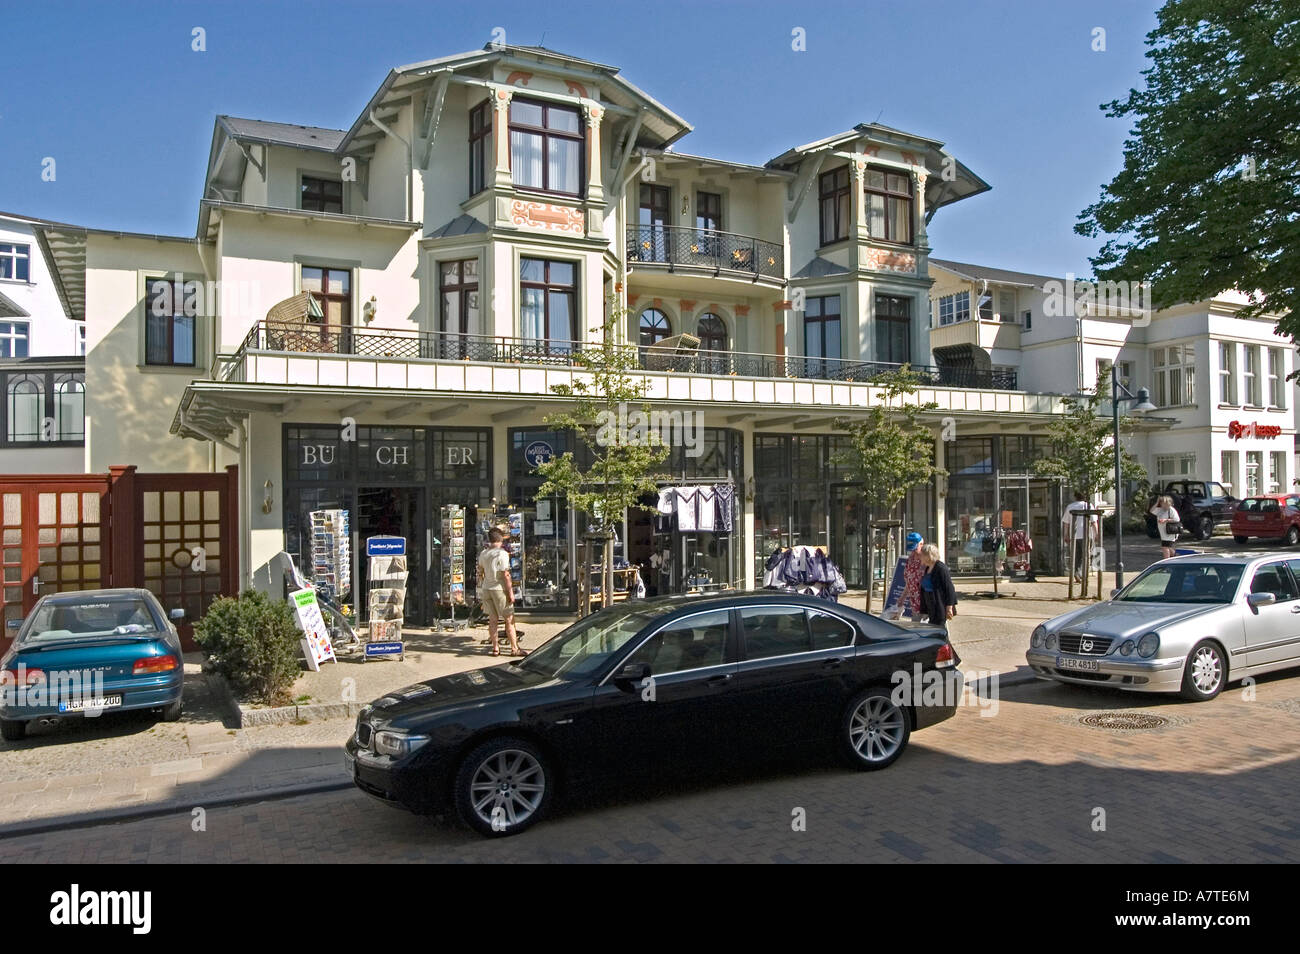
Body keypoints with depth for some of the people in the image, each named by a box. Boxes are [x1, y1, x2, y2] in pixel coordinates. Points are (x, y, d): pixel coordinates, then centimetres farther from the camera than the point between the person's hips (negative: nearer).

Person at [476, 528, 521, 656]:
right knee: (509, 619, 1)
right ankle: (514, 648, 3)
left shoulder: (483, 554, 5)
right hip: (499, 589, -6)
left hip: (486, 588, 6)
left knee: (492, 619, 11)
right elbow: (506, 575, -16)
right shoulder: (502, 554, -14)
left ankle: (495, 648, 15)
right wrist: (511, 592, -12)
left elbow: (480, 572, 13)